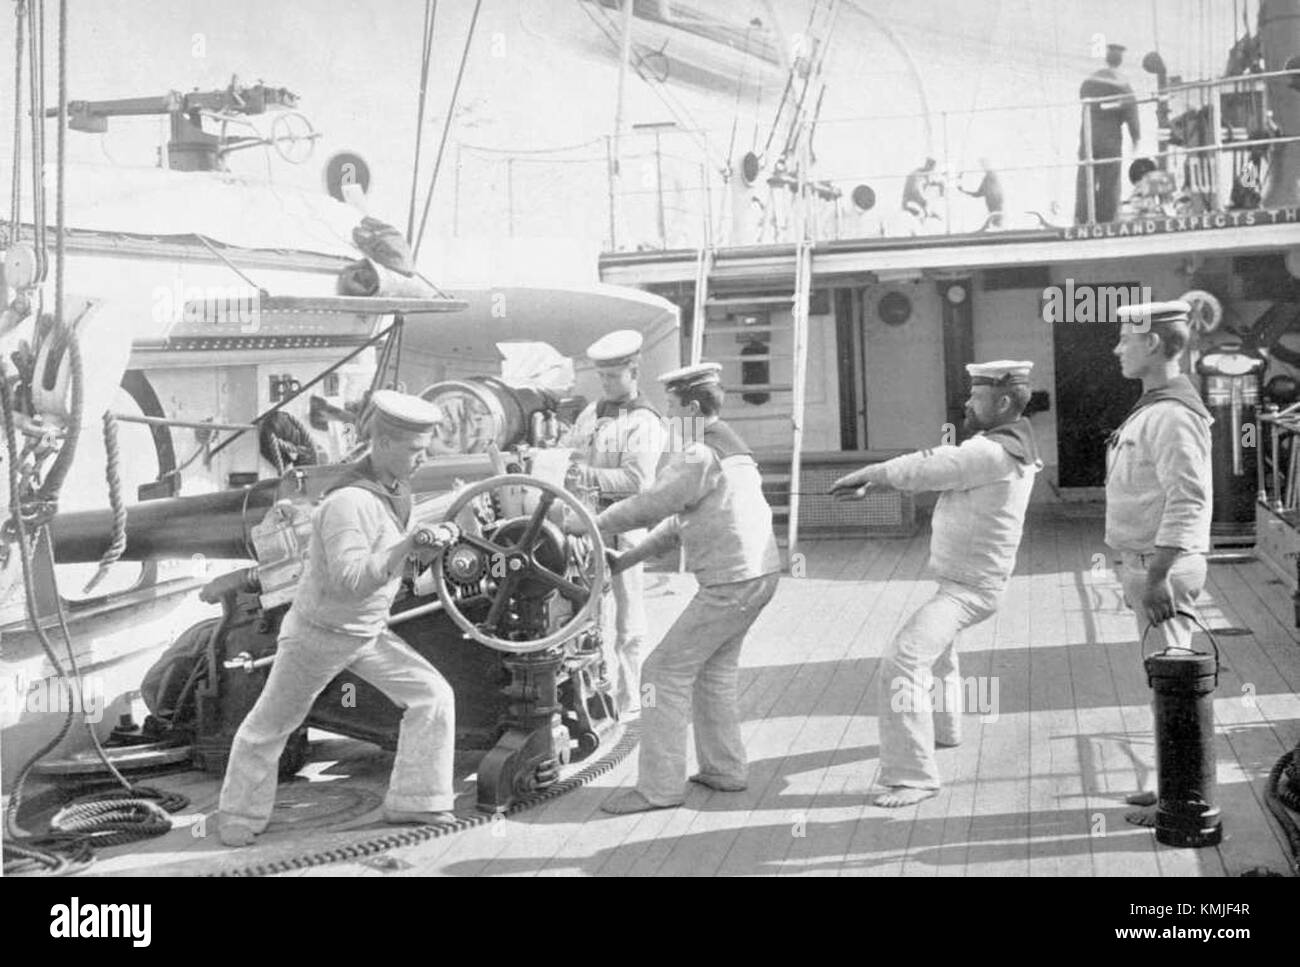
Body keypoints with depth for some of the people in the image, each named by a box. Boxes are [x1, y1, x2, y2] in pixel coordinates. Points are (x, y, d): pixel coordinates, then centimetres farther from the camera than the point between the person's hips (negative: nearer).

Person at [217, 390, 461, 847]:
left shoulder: (396, 485, -3)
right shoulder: (350, 501, -30)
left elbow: (402, 554, 11)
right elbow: (350, 579, -37)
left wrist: (434, 538, -9)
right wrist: (408, 545, -45)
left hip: (370, 634, 8)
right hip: (319, 634, -8)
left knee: (433, 696, -1)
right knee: (269, 726, 10)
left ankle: (414, 801, 8)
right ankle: (239, 818, 29)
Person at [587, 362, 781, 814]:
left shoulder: (700, 455, -16)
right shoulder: (728, 446, 18)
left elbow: (649, 506, -15)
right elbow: (679, 521, 19)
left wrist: (591, 524, -1)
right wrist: (627, 558, 16)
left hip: (732, 582, -10)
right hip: (758, 573, 10)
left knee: (667, 671, -5)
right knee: (713, 670, 20)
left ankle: (660, 787, -1)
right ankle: (724, 770, 27)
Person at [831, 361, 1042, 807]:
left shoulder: (992, 452, -25)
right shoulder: (1005, 443, 6)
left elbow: (922, 470, -25)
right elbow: (935, 463, 7)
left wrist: (866, 474, -8)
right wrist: (869, 480, -2)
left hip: (966, 587, -11)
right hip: (962, 579, 11)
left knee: (903, 662, -22)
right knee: (937, 651, 34)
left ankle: (913, 776, -20)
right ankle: (943, 728, 56)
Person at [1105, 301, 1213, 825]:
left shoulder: (1172, 414, -18)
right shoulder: (1152, 408, 15)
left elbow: (1188, 500, -25)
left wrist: (1157, 577, -26)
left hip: (1162, 565, -10)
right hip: (1147, 562, 10)